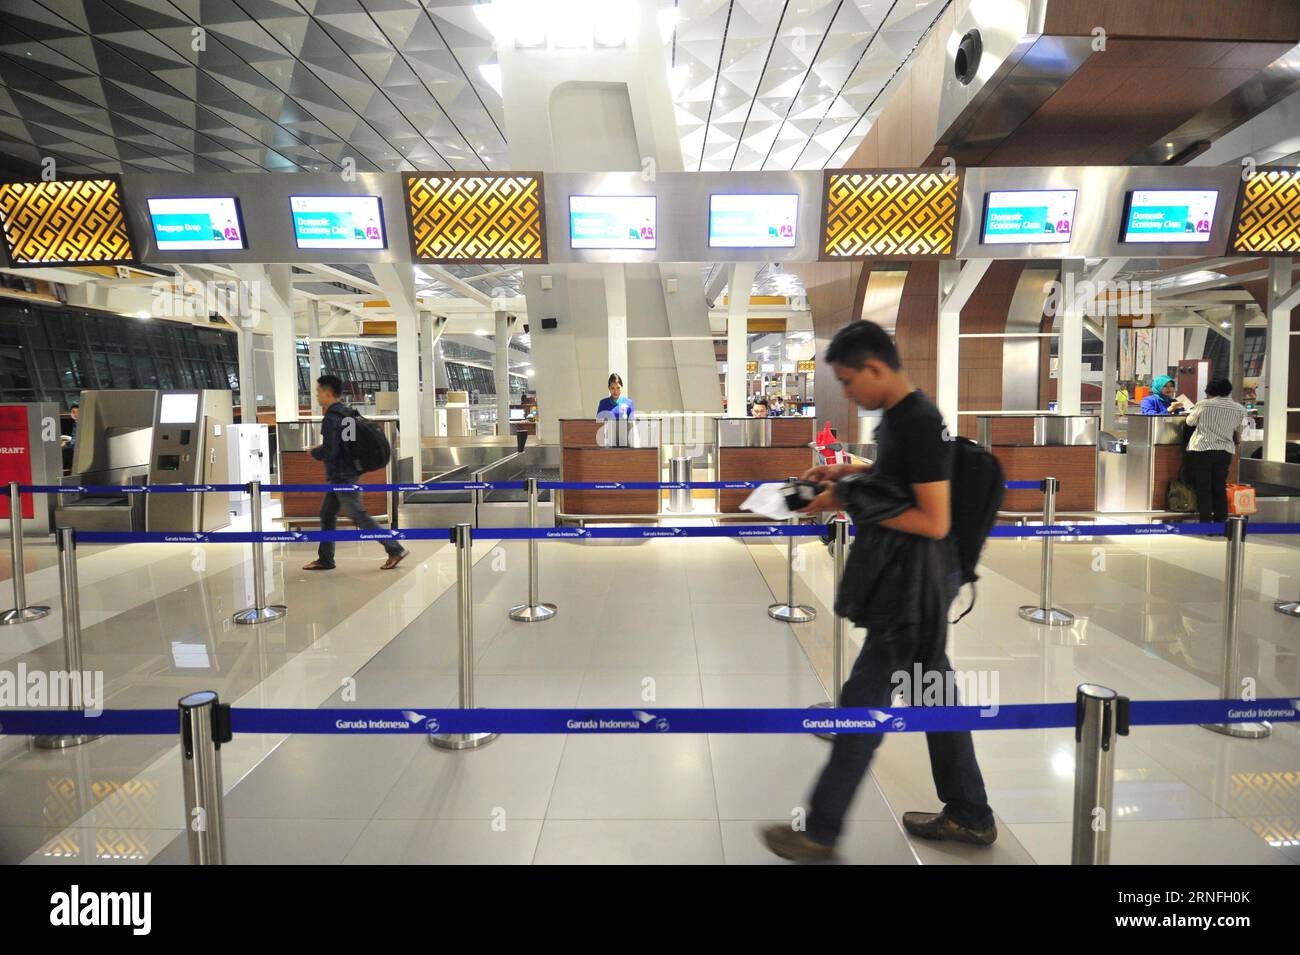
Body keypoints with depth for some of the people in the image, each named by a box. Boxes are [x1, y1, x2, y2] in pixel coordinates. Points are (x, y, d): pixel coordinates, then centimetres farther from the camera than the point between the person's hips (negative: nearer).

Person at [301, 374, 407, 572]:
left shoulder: (331, 419, -18)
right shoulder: (346, 413, 11)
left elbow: (329, 451, -25)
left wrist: (314, 452, -4)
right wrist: (322, 449, 17)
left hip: (342, 477, -10)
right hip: (340, 477, 10)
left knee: (359, 516, -6)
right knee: (327, 514, 14)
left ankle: (395, 550, -4)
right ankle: (325, 559, 20)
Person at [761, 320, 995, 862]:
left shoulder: (921, 423, -21)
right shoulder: (895, 414, 7)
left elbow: (934, 522, -23)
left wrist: (851, 502, -20)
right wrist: (847, 473, 9)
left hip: (913, 584, -10)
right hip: (903, 576, 10)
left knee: (863, 700, 0)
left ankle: (820, 833, 14)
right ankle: (970, 817, 35)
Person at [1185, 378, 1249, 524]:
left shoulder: (1203, 404, -5)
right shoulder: (1239, 409, 5)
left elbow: (1190, 421, 8)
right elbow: (1239, 431, 17)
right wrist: (1236, 441, 37)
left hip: (1202, 450, -3)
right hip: (1224, 451, 3)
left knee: (1203, 488, 2)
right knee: (1220, 488, 11)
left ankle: (1205, 523, 2)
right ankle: (1220, 523, 13)